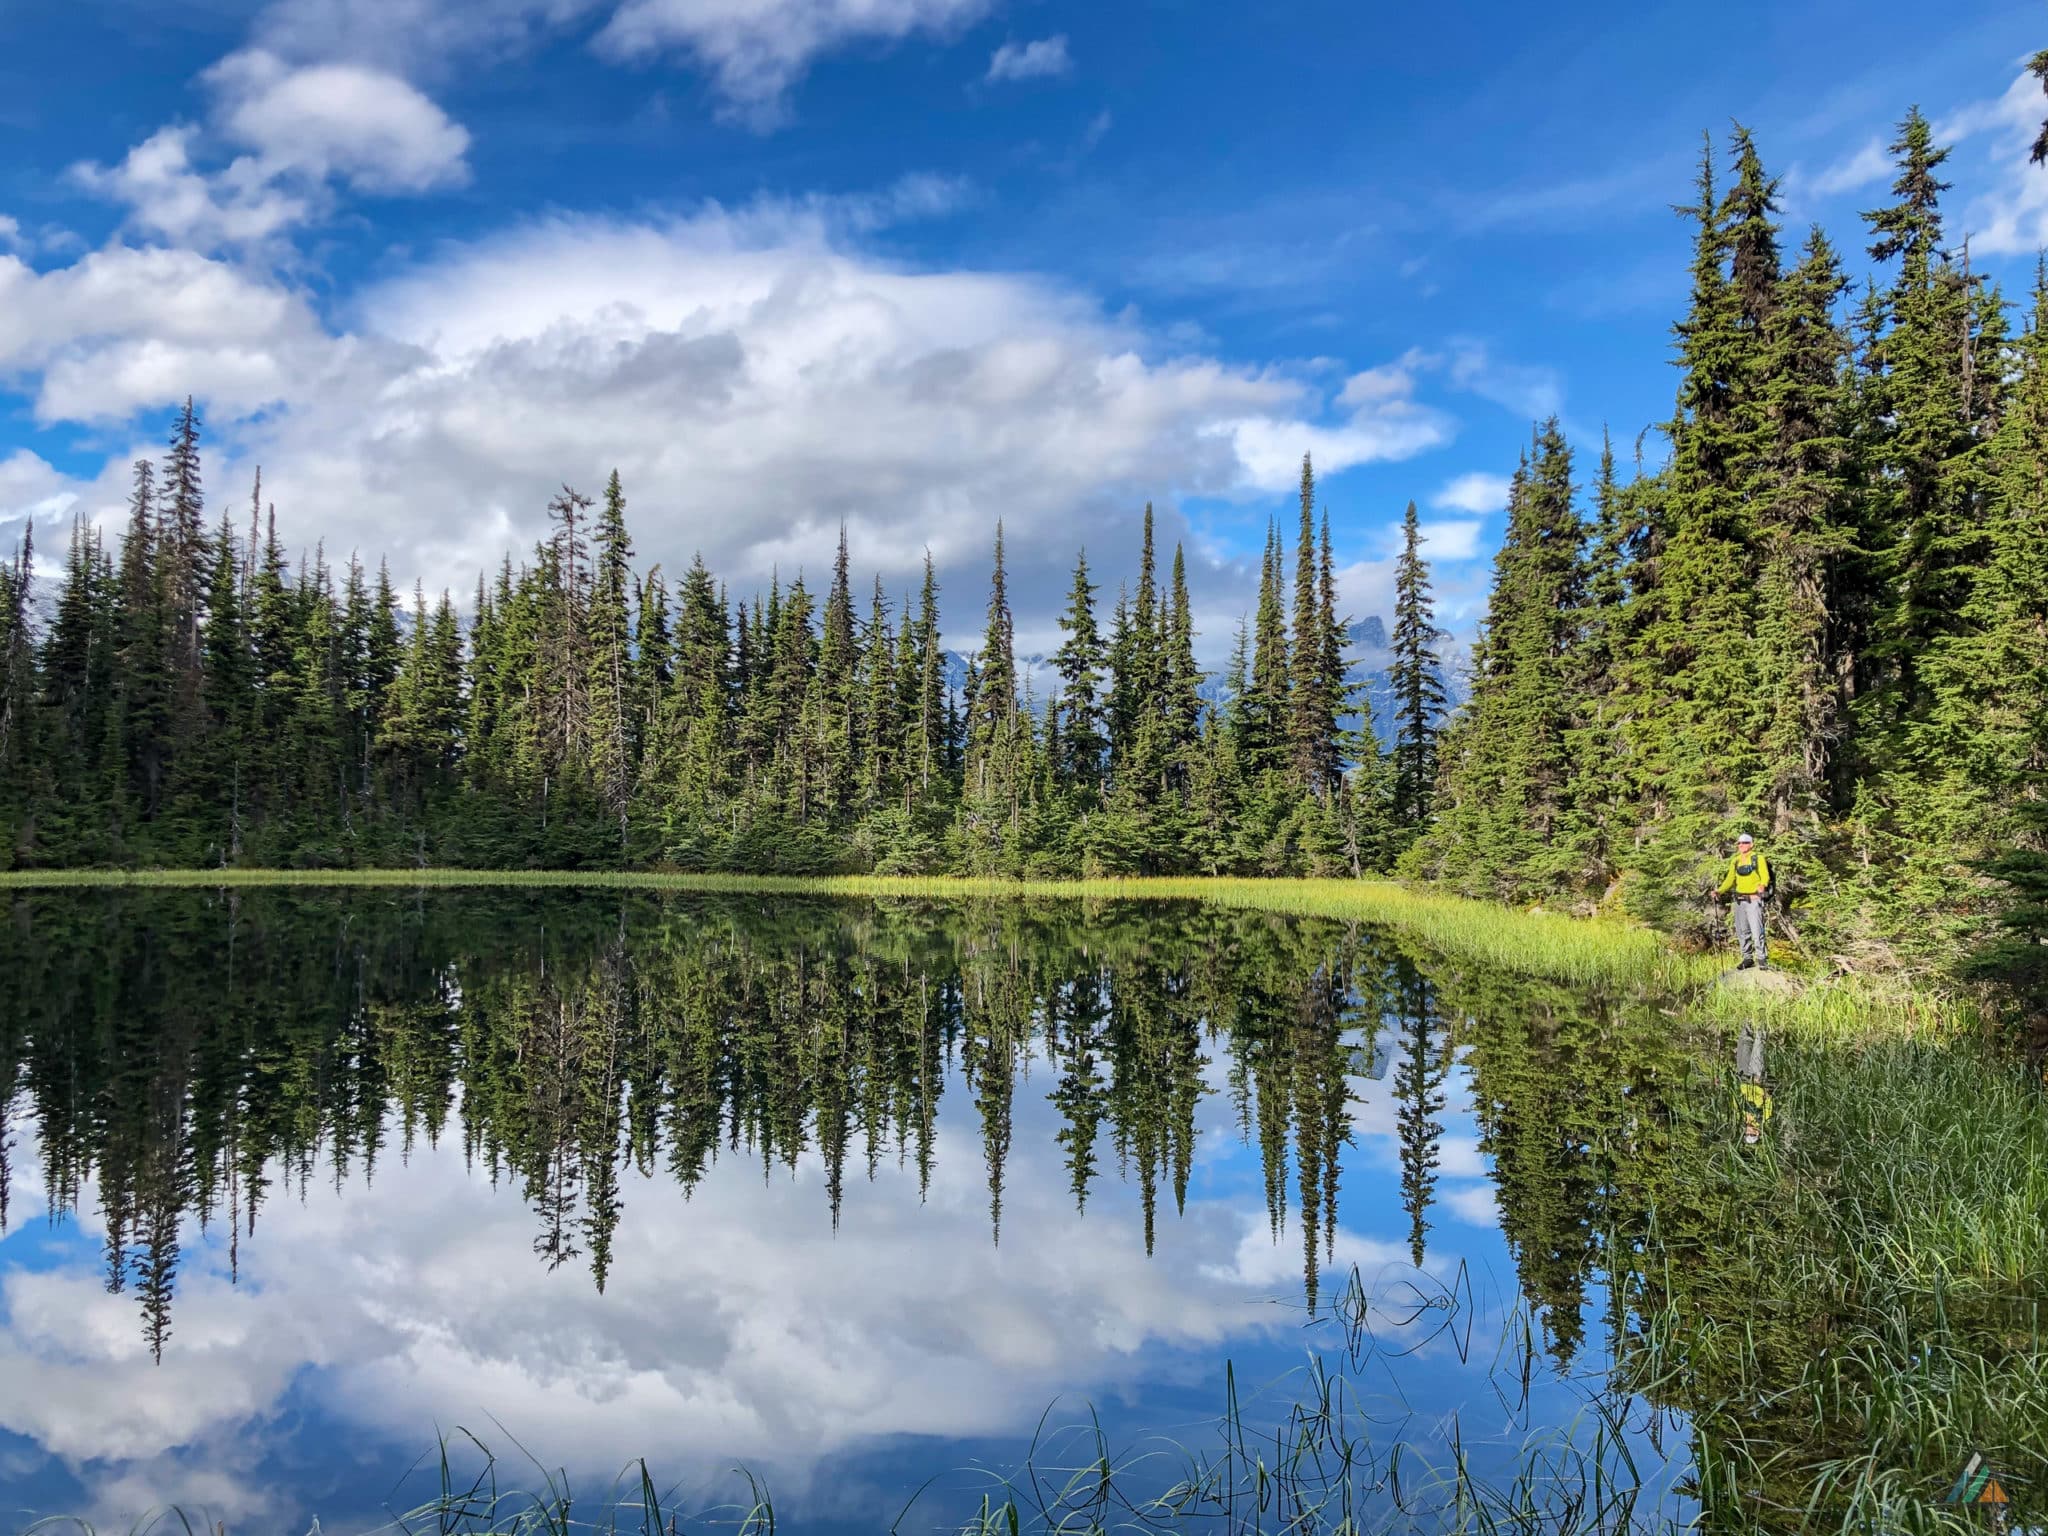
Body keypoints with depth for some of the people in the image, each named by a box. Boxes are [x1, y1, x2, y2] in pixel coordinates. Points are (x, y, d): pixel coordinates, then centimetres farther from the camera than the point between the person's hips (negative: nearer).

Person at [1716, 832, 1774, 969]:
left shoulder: (1758, 858, -2)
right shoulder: (1735, 861, 14)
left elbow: (1765, 876, -11)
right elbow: (1730, 879, 13)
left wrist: (1763, 885, -32)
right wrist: (1720, 891, -2)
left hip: (1754, 900, -6)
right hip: (1739, 900, 6)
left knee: (1757, 930, -11)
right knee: (1742, 931, 8)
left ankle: (1762, 959, -4)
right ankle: (1747, 958, 18)